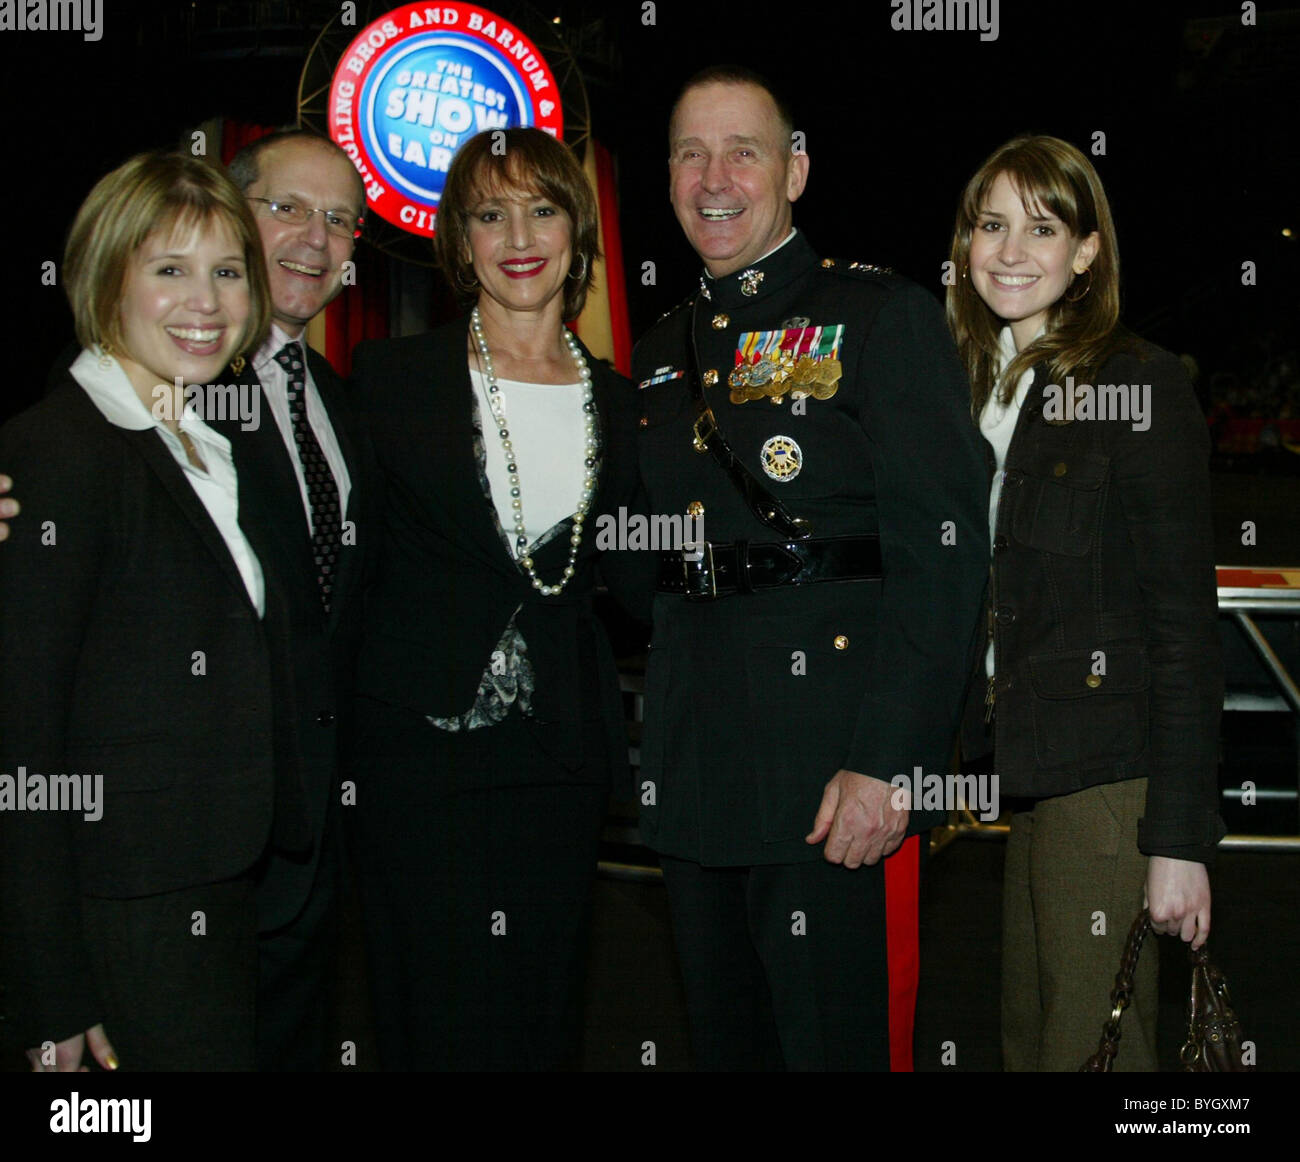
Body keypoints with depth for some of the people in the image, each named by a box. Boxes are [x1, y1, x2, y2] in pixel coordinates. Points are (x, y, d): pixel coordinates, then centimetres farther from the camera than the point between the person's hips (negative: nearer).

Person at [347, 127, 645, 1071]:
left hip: (563, 758, 3)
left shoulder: (617, 402, 10)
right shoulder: (389, 376, -1)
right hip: (422, 744, -3)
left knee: (545, 1023, 9)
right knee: (437, 1024, -1)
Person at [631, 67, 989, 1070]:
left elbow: (942, 552, -12)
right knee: (726, 1040, 16)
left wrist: (888, 761, -20)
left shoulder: (883, 317, -4)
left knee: (839, 1039, 0)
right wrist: (655, 744, 10)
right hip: (696, 775, 6)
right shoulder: (664, 349, 16)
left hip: (838, 770, -6)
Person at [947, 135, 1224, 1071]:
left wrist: (1180, 838, -14)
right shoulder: (962, 384, 11)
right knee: (1021, 1039, 13)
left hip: (1103, 776, -5)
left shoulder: (1142, 386, -7)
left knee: (1094, 1046, -1)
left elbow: (1185, 625, -10)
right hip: (993, 769, 6)